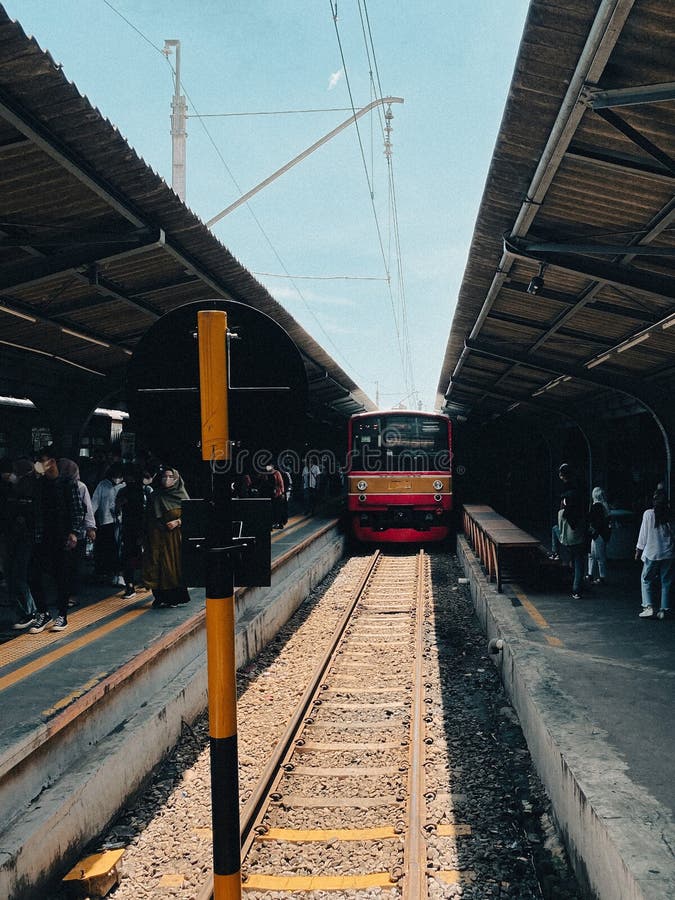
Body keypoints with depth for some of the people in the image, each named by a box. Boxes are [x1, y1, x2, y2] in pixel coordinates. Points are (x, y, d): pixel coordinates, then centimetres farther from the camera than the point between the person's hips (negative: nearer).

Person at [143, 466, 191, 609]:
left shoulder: (182, 495, 5)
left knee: (176, 564, -3)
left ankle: (175, 597, 4)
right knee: (161, 564, -4)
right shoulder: (155, 496, 8)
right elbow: (150, 519, 7)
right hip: (159, 537, 1)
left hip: (177, 537, -1)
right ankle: (160, 597, 2)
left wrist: (177, 522, -14)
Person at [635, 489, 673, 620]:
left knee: (646, 580, 8)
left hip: (652, 553, -2)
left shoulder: (648, 514, -8)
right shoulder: (670, 515, -2)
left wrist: (639, 550, 7)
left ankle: (649, 607, -4)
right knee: (666, 582, 10)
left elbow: (643, 534, -3)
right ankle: (664, 610, 9)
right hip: (668, 553, 3)